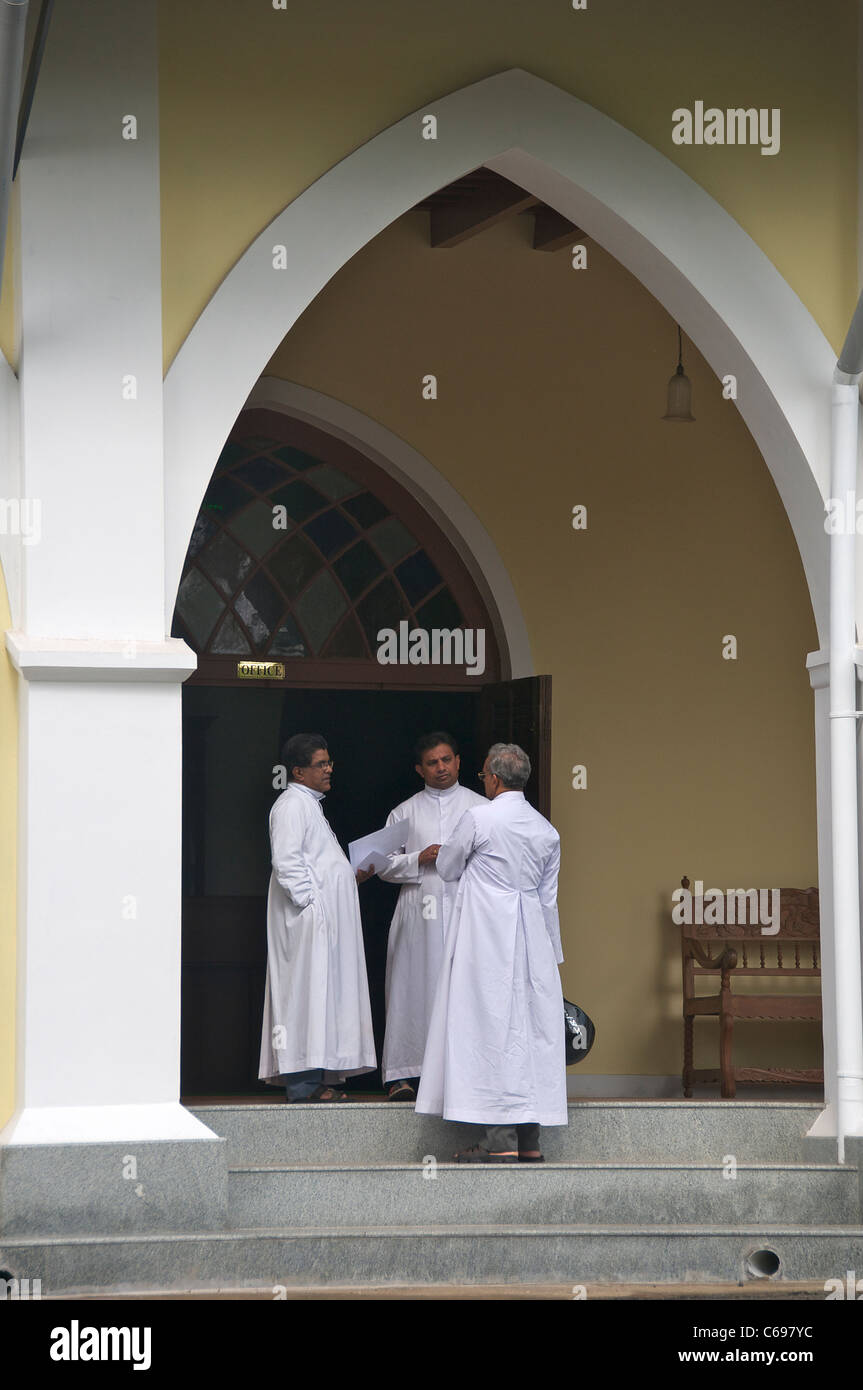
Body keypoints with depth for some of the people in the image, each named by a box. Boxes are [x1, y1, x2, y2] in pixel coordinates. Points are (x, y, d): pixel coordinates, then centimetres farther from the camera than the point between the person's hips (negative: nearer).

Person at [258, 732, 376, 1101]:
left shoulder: (310, 804, 22)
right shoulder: (291, 805, -9)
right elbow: (286, 862, -19)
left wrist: (351, 876, 15)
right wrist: (311, 902, -21)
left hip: (325, 918, 10)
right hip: (308, 918, -10)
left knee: (323, 993, 8)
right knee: (308, 989, -11)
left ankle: (315, 1079, 9)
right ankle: (303, 1083, -12)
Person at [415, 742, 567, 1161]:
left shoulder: (478, 819, -8)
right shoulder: (547, 831, 8)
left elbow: (446, 868, 5)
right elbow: (548, 898, 13)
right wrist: (551, 954, 19)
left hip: (486, 937, -6)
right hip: (531, 940, 6)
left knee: (491, 1028, -5)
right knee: (531, 1029, 7)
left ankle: (501, 1141, -10)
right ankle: (529, 1141, 9)